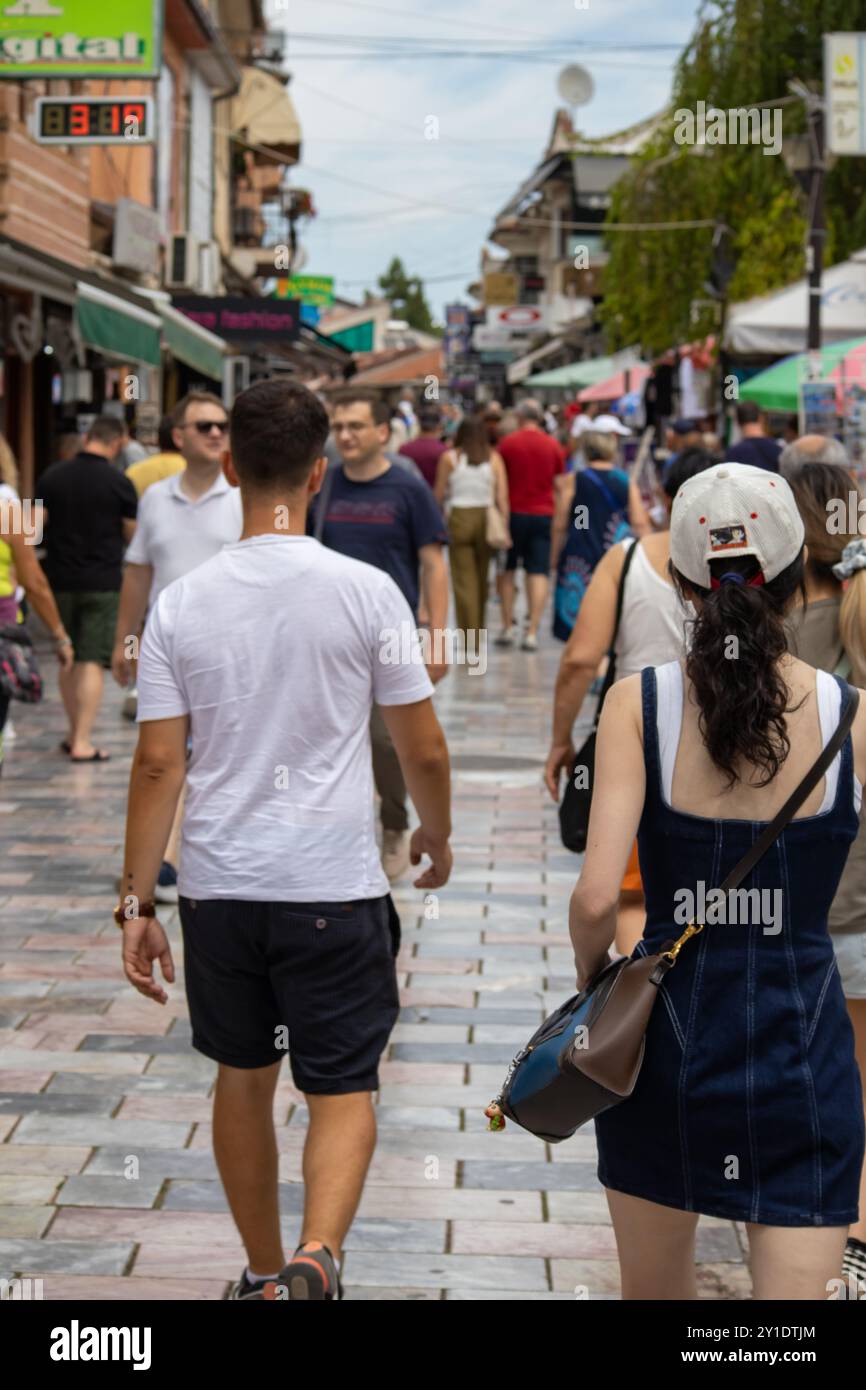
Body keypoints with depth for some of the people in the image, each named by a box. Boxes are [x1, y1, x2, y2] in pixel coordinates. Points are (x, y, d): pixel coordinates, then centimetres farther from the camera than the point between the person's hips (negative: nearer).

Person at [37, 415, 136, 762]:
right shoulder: (118, 482, -10)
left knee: (68, 660, 17)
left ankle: (75, 733, 26)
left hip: (60, 579, 4)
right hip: (102, 582, -4)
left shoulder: (51, 477, 0)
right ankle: (82, 742, -7)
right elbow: (133, 535, -3)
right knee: (92, 663, -2)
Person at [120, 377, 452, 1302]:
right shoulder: (365, 591, -8)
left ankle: (263, 1274, 32)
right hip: (333, 883, -3)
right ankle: (315, 1257, -20)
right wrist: (437, 836, 18)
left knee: (242, 1076, 19)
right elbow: (424, 750, -2)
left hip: (218, 886, 3)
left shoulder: (182, 602, -3)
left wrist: (137, 903, 3)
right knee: (342, 1088, 4)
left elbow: (158, 764, -4)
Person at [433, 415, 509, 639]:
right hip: (487, 520, 2)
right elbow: (502, 497, -3)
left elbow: (439, 495, 1)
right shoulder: (494, 458, 2)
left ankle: (469, 636, -7)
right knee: (482, 579, 15)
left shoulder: (449, 458, -1)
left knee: (464, 581, -1)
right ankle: (478, 631, 29)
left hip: (459, 519, -2)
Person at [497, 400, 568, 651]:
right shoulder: (553, 446, 2)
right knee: (538, 574, 0)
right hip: (543, 515, 1)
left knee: (508, 571, 13)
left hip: (514, 512, -1)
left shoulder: (507, 443, -4)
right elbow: (560, 484, 7)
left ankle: (508, 627, 12)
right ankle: (532, 632, -7)